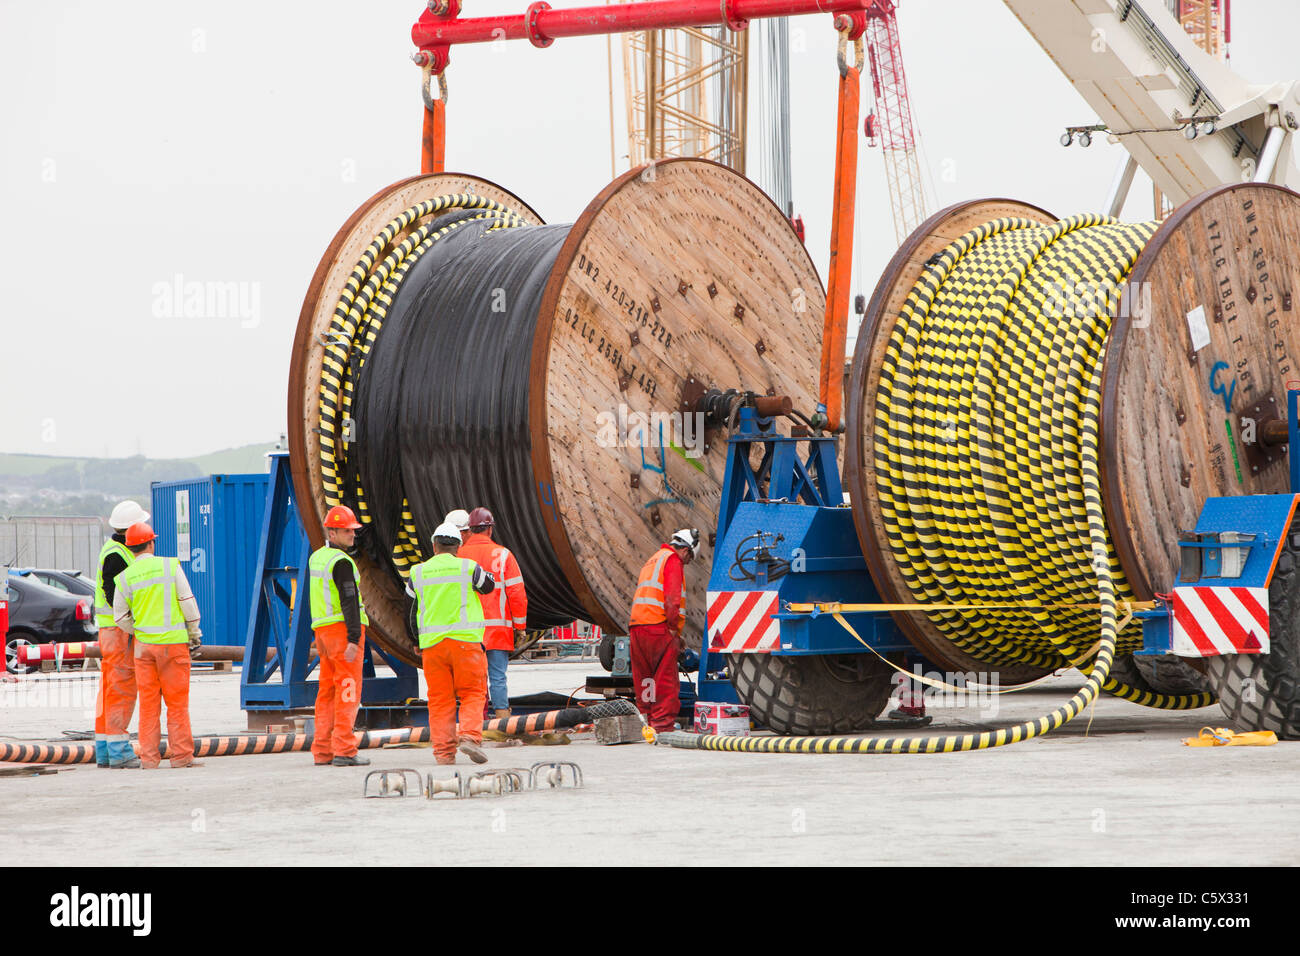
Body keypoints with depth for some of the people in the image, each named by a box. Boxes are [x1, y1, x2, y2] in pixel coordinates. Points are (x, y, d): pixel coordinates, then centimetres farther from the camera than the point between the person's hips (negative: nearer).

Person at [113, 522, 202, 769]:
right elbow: (188, 603, -3)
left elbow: (121, 618, 5)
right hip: (174, 643, -2)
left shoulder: (124, 578, 2)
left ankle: (149, 757, 6)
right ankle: (181, 754, 2)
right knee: (177, 701, 2)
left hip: (143, 645, 2)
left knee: (148, 701, 7)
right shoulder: (170, 566, -3)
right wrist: (195, 634, 7)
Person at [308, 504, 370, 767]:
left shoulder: (316, 557, 15)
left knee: (327, 691, 11)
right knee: (348, 690, -8)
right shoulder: (341, 562, -14)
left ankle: (322, 751, 11)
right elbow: (349, 602, -19)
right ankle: (344, 751, -12)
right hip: (343, 628, -9)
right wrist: (353, 639, -23)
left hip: (323, 628, 9)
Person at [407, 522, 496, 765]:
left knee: (440, 699, 7)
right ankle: (470, 737, -15)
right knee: (472, 694, 4)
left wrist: (415, 641, 27)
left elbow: (409, 610, 14)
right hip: (465, 641, -2)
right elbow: (489, 586, 15)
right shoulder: (468, 567, -2)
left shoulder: (418, 572, 6)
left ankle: (443, 749, 2)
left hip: (432, 643, 2)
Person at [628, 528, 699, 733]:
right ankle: (662, 723, -10)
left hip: (637, 624, 9)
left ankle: (645, 721, 13)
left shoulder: (652, 560, 27)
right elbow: (672, 598, -14)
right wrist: (674, 630, -10)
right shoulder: (672, 560, -2)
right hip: (658, 626, -9)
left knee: (644, 678, 11)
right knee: (665, 677, -6)